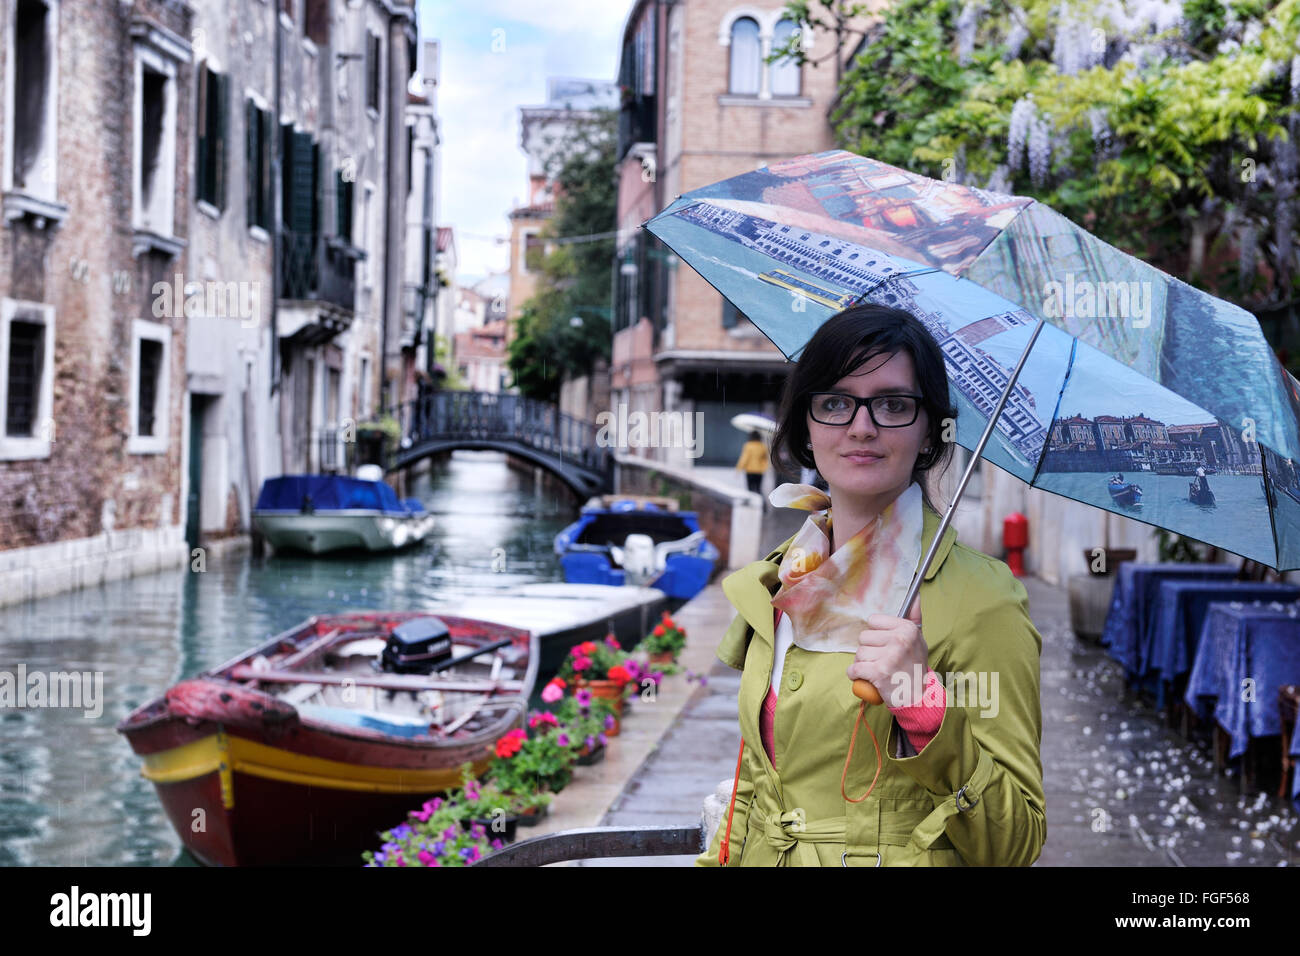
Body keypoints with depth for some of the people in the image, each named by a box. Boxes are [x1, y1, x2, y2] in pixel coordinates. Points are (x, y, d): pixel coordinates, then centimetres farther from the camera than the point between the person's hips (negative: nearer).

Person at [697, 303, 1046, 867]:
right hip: (763, 854, 5)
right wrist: (721, 858, 0)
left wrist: (924, 706, -28)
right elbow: (755, 779, 12)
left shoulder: (977, 598, -16)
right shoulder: (774, 584, 2)